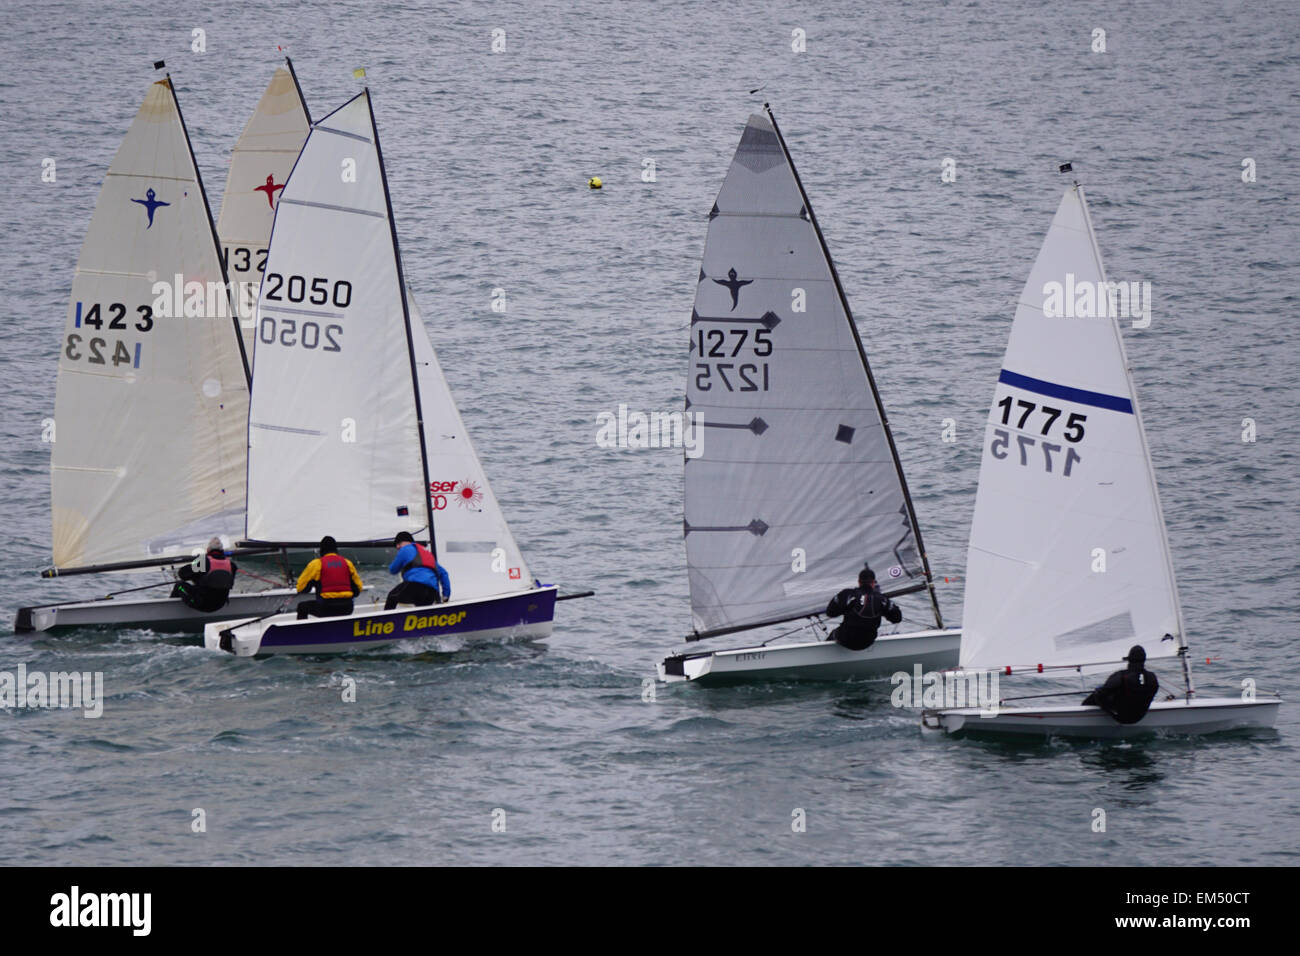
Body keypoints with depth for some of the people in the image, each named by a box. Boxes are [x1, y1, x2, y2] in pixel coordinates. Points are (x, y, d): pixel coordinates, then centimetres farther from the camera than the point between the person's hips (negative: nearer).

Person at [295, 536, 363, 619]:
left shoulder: (317, 563, -1)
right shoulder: (347, 563, 9)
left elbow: (301, 587, 4)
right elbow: (357, 588, 14)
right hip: (347, 609, 4)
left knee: (302, 607, 20)